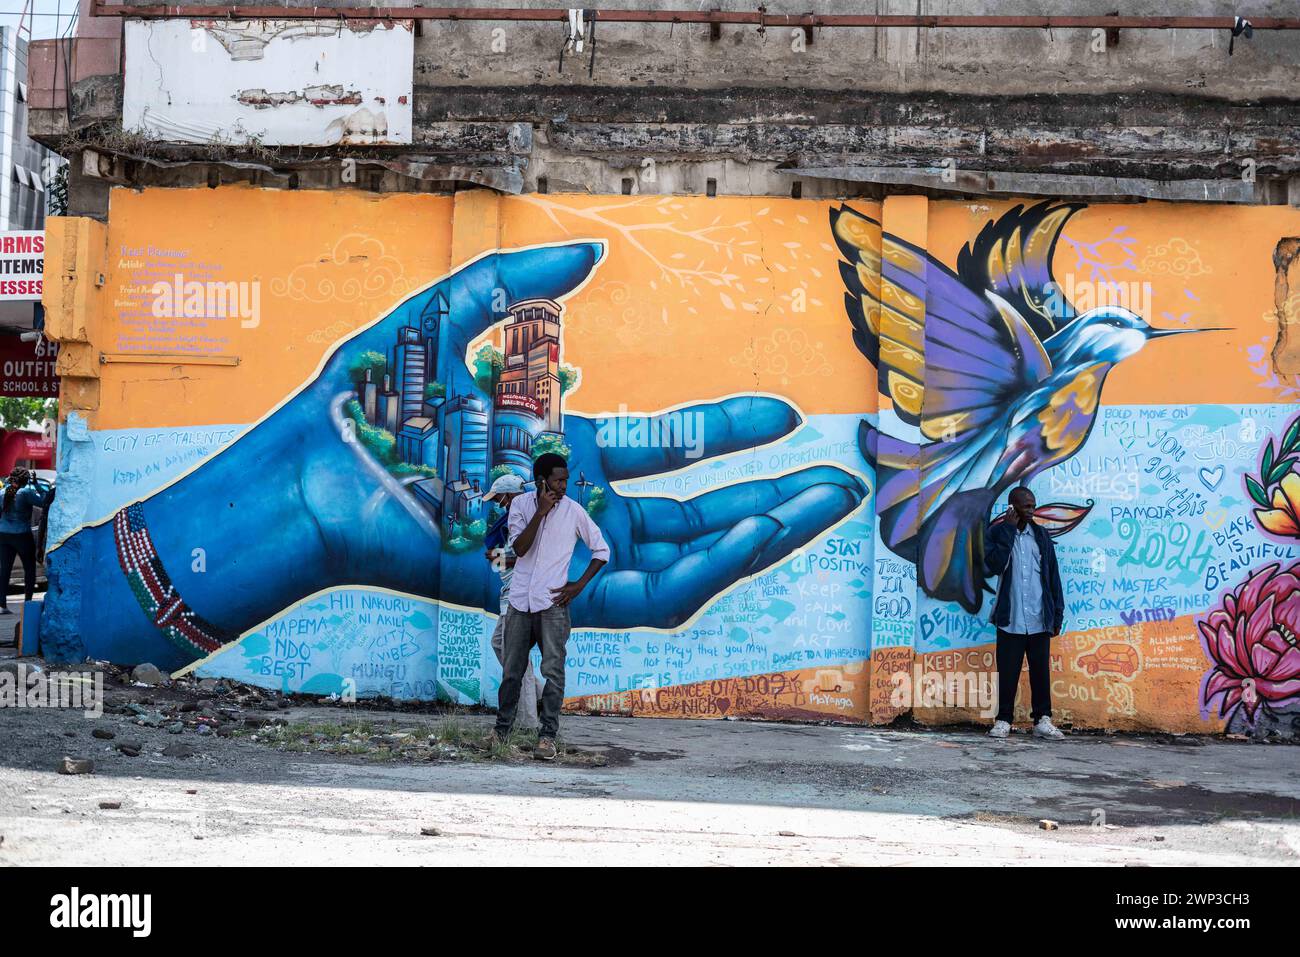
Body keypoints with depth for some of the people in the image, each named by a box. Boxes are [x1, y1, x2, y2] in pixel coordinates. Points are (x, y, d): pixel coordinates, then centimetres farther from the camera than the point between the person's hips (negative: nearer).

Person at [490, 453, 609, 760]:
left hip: (552, 603, -2)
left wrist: (580, 585, -2)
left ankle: (548, 735, -1)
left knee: (553, 670, -7)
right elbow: (520, 548, -11)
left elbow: (602, 550, 6)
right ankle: (502, 728, 23)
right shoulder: (521, 504, 2)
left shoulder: (573, 511, -2)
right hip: (520, 601, 2)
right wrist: (541, 511, -17)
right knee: (511, 671, 10)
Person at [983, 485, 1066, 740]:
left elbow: (1053, 575, 10)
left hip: (1039, 620, 2)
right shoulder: (997, 533, 2)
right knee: (1007, 672, 3)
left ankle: (1043, 720, 9)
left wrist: (1057, 613, 6)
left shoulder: (1041, 535, 9)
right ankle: (1003, 721, 10)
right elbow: (994, 566, -16)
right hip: (1010, 620, -2)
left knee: (1040, 671, 4)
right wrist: (1009, 529, -14)